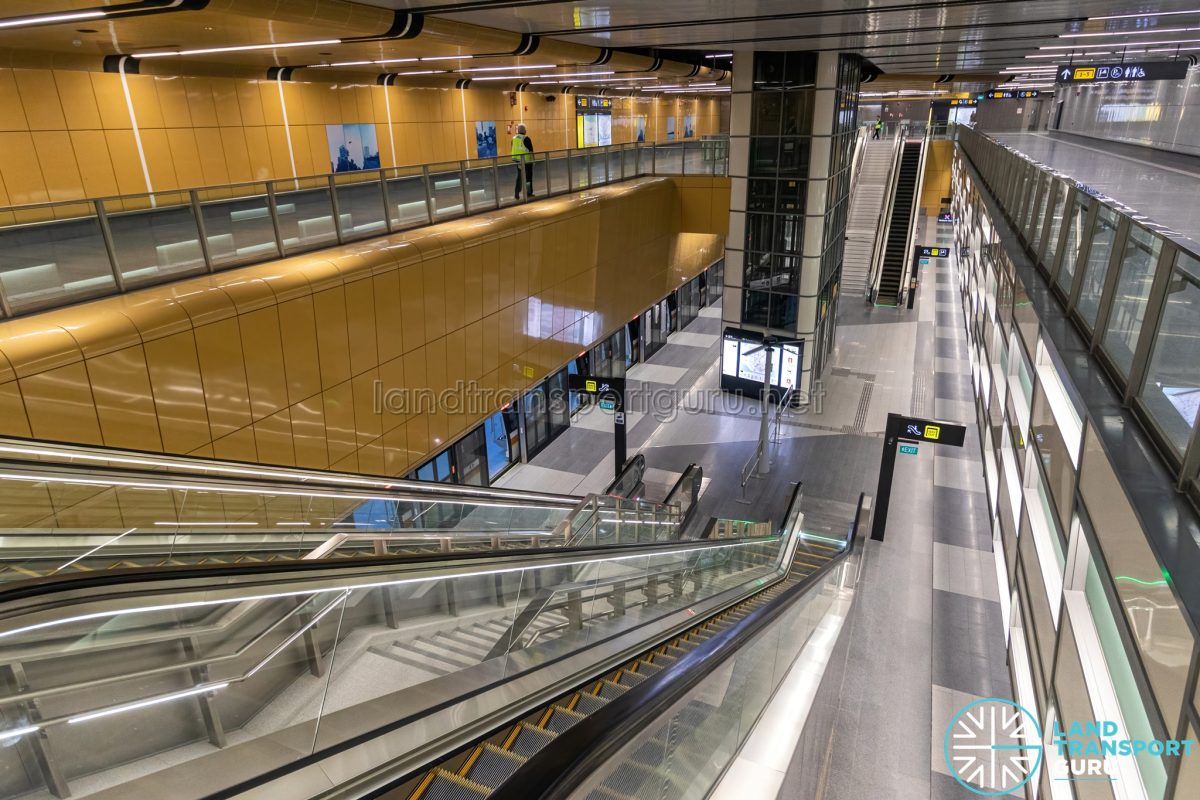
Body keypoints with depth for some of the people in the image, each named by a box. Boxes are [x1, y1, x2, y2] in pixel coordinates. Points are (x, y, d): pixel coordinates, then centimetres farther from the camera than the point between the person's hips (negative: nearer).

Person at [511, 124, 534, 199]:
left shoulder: (514, 139, 4)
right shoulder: (526, 139, -13)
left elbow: (513, 150, 11)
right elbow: (531, 150, -10)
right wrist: (532, 160, -1)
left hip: (518, 161, 5)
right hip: (526, 161, -5)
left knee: (519, 177, 14)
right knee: (528, 177, 5)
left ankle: (517, 194, 11)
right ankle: (529, 193, 8)